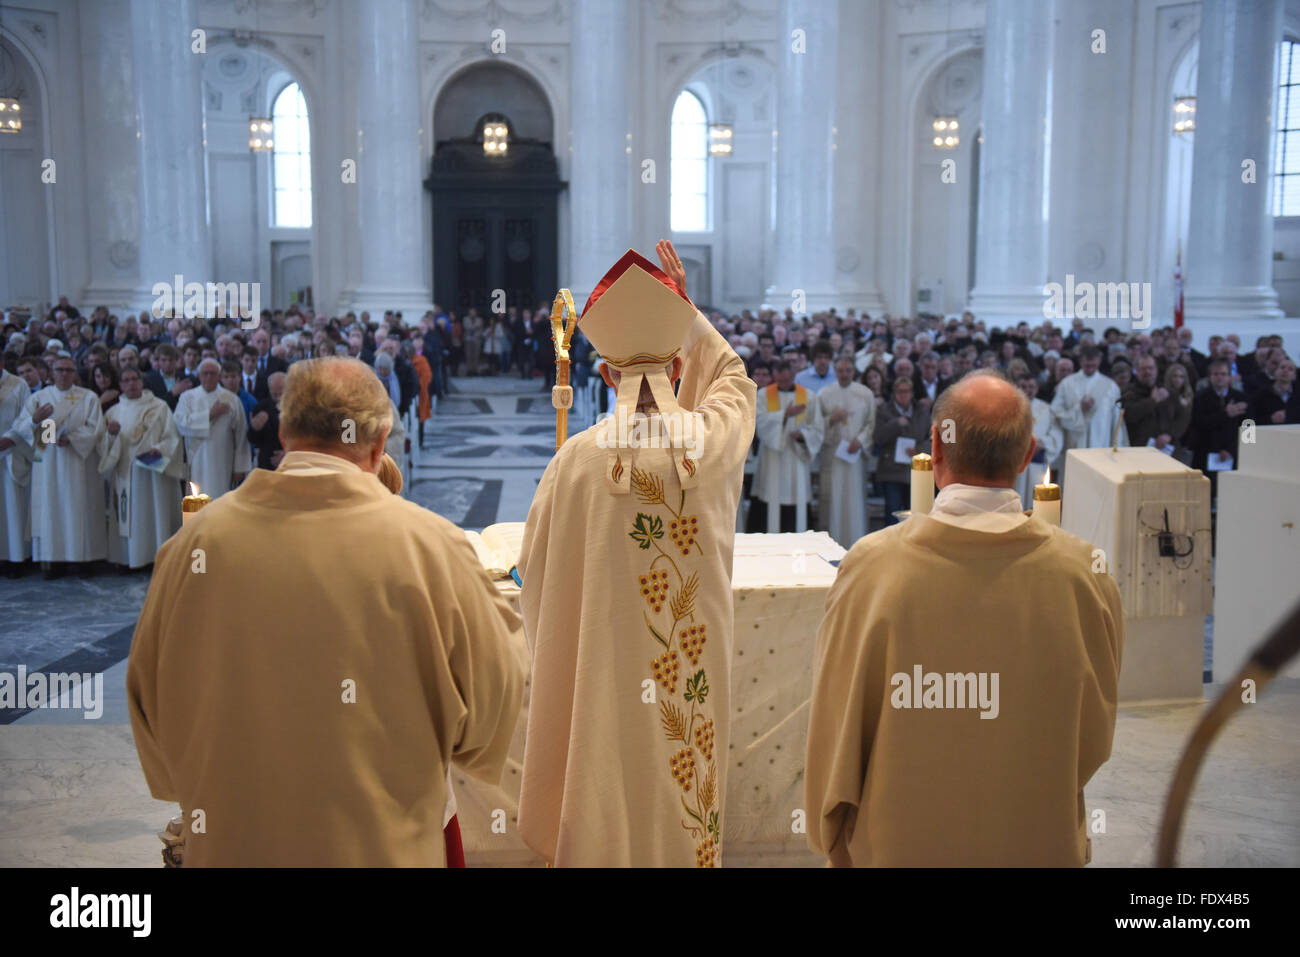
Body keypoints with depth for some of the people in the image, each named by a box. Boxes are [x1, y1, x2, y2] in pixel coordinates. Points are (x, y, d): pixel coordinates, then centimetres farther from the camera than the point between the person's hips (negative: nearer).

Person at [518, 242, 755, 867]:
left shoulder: (579, 458, -14)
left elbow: (536, 567, -2)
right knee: (686, 806, 17)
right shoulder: (713, 438, -9)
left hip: (604, 670, -2)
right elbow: (734, 375, 16)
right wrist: (686, 310, 20)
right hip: (695, 673, 2)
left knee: (606, 818, 12)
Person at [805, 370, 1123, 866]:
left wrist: (834, 845, 11)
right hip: (1041, 845, 2)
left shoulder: (870, 567, -15)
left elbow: (836, 730, -5)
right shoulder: (1083, 572, -11)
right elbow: (1095, 741, 3)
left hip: (900, 846, -1)